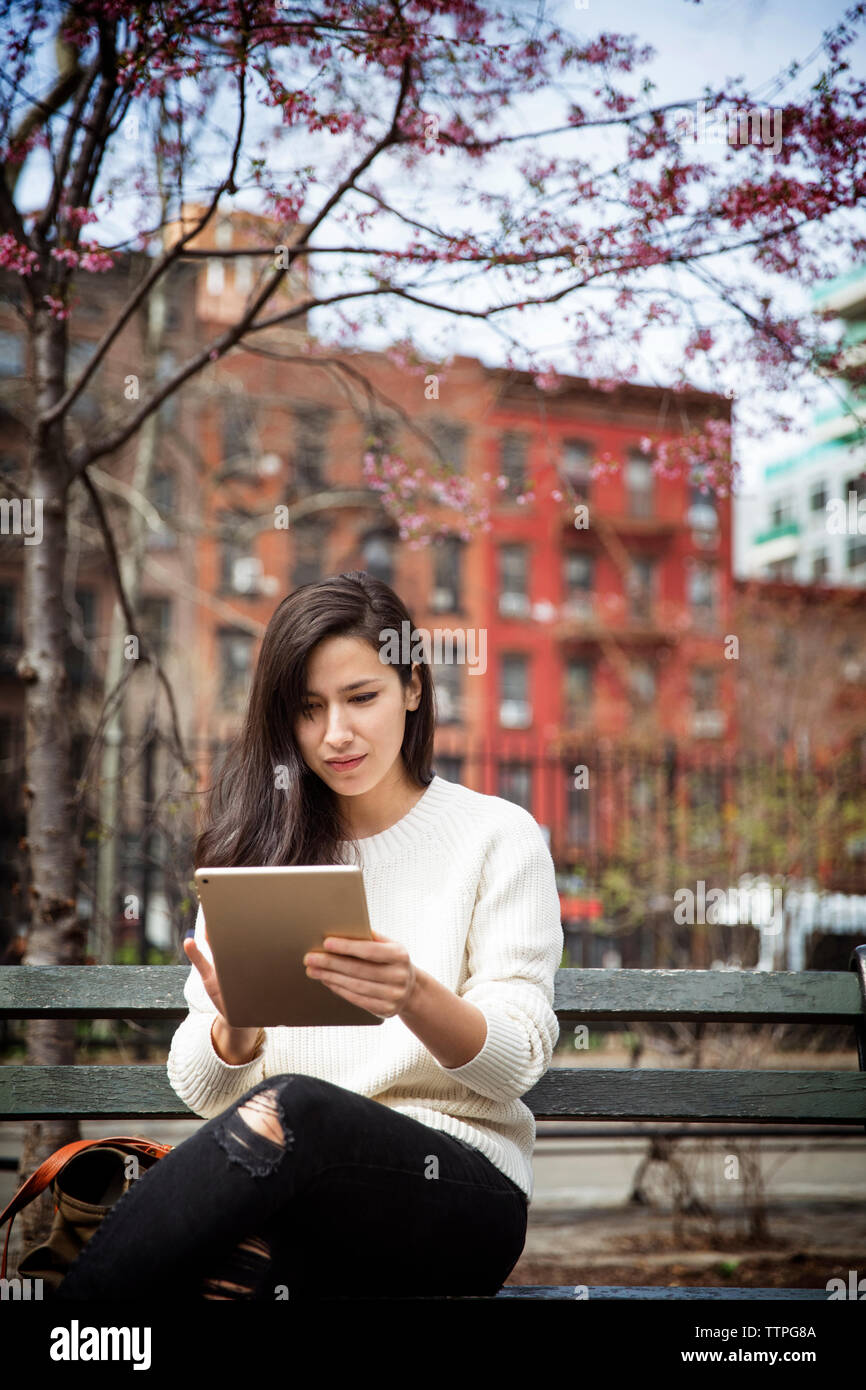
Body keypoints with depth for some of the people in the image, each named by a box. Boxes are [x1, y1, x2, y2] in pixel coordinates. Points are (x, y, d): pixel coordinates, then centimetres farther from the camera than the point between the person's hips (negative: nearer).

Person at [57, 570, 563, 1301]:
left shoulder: (497, 835, 7)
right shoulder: (256, 851, 15)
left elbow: (518, 1060, -3)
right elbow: (202, 1090, 8)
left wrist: (416, 998, -25)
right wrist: (236, 1032, -17)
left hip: (461, 1185, 0)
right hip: (290, 1192, 1)